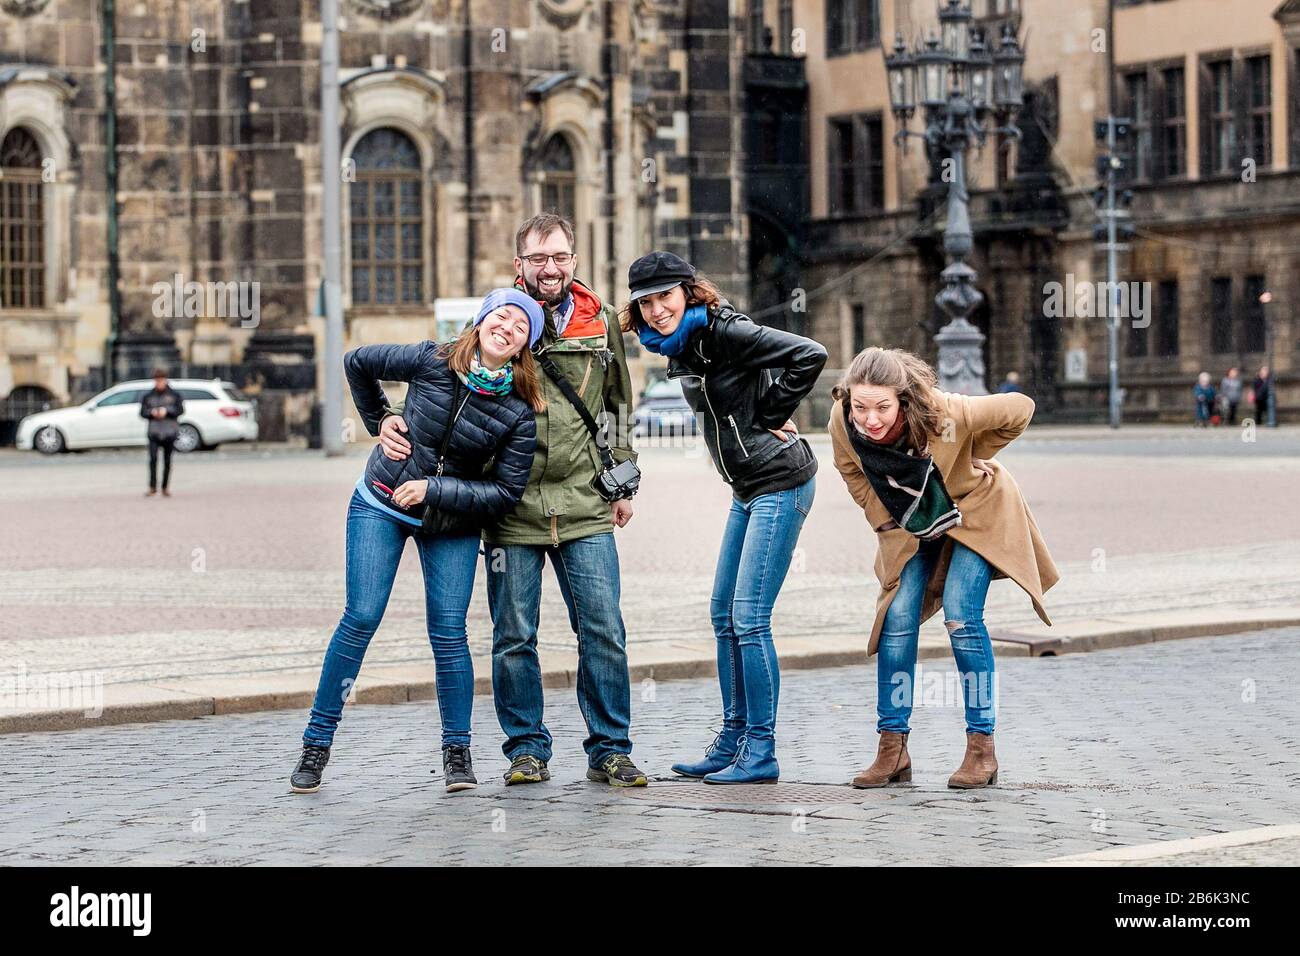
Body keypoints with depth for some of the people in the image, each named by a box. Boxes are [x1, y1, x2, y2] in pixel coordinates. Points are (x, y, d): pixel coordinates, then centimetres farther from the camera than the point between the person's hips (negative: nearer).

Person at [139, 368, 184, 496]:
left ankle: (165, 488, 14)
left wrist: (166, 410, -17)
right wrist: (152, 412, -15)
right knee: (153, 458, -16)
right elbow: (142, 412, 5)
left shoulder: (174, 395, 4)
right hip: (154, 432, 0)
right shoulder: (148, 396, 7)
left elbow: (180, 410, -3)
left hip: (169, 432, 0)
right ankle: (152, 487, -11)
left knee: (167, 461, 5)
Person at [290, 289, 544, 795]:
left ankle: (457, 752, 7)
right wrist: (380, 423, 6)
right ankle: (317, 742, 2)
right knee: (361, 619, -5)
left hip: (452, 525, 0)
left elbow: (506, 492, -12)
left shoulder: (519, 412, -13)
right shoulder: (432, 362, -12)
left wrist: (433, 489, -18)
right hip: (380, 505, 0)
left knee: (449, 631, -5)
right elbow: (357, 362, 4)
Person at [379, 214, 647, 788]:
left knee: (603, 632, -1)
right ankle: (527, 750, 16)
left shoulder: (601, 324, 8)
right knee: (513, 636, 3)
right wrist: (394, 422, -9)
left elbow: (618, 407, 18)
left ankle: (609, 750, 10)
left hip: (584, 508, 1)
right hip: (511, 508, -1)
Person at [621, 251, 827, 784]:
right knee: (724, 615, 12)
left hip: (780, 484, -10)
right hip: (748, 490, 10)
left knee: (749, 618, -10)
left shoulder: (722, 332, -16)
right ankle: (732, 742, 20)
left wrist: (772, 418, -14)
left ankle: (761, 754, -4)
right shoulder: (679, 349, 11)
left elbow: (809, 356, -23)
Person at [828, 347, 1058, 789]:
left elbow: (1020, 409, -21)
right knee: (897, 617, -7)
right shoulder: (843, 423, -28)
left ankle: (982, 748, -7)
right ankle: (892, 749, 0)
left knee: (961, 616, -15)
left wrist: (971, 458, -12)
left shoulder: (945, 414, -39)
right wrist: (883, 521, -3)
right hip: (909, 524, 4)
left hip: (973, 511, -4)